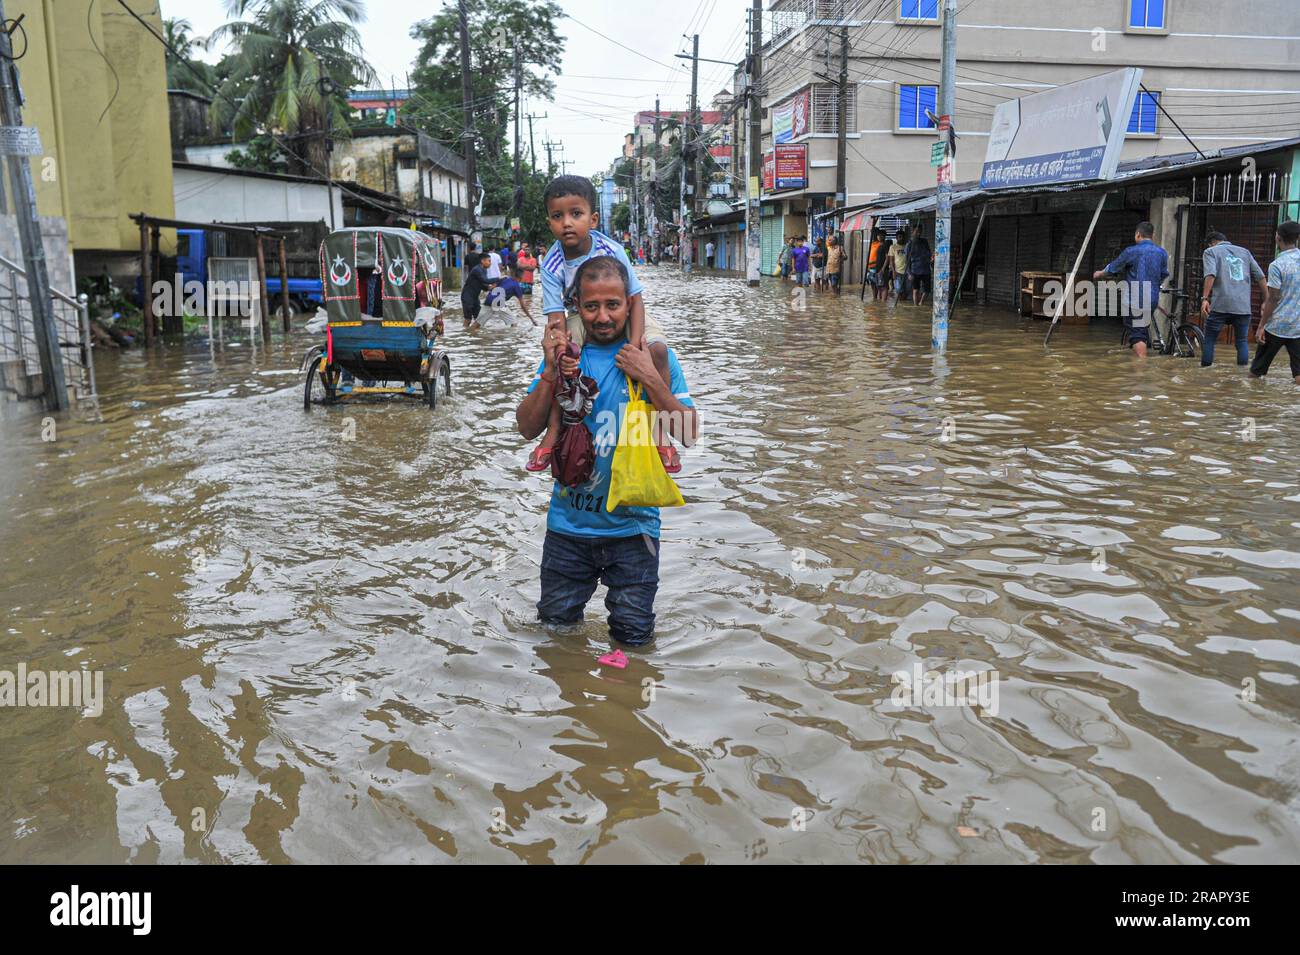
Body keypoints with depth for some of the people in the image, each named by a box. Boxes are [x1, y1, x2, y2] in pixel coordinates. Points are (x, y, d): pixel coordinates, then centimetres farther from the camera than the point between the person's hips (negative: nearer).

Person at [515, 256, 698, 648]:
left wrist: (651, 380, -21)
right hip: (568, 523, 2)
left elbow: (689, 434, -10)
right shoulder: (563, 353, 2)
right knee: (555, 626, 15)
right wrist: (549, 374, -17)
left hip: (632, 524, -2)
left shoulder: (655, 357, -4)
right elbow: (528, 428, -3)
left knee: (633, 638, 3)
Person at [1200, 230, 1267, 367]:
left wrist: (1205, 298, -18)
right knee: (1242, 341, 11)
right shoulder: (1244, 251, 21)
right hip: (1244, 306, 3)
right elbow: (1261, 277, 13)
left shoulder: (1211, 251, 9)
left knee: (1209, 340, 7)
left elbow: (1210, 275, -11)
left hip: (1220, 305, -3)